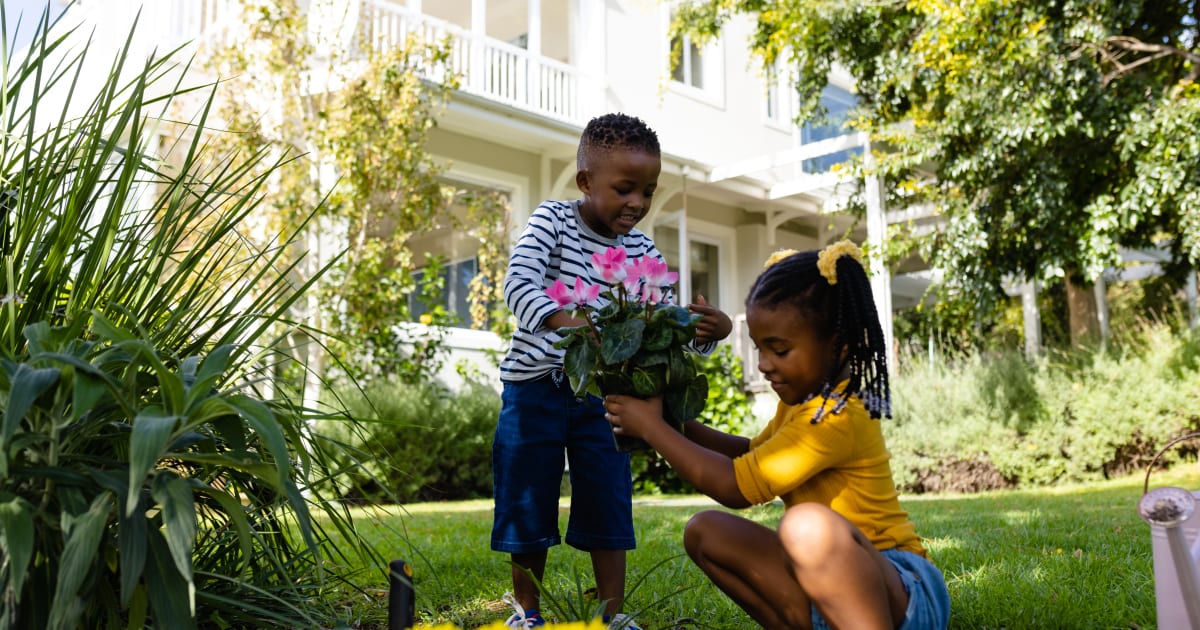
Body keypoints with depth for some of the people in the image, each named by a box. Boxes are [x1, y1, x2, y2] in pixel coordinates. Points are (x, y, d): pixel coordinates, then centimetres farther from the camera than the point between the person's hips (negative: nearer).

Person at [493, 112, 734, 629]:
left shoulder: (642, 251, 1)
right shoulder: (552, 221, -10)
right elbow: (519, 282, -25)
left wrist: (709, 331, -24)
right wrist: (564, 321, -44)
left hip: (600, 393, 3)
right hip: (536, 386, -3)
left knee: (608, 504, 5)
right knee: (529, 504, 6)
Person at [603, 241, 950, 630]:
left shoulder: (837, 416, -23)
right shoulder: (803, 400, 8)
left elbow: (736, 486, -21)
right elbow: (753, 454, 24)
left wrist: (651, 428, -10)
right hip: (834, 586, 10)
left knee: (808, 525, -39)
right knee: (706, 530, 1)